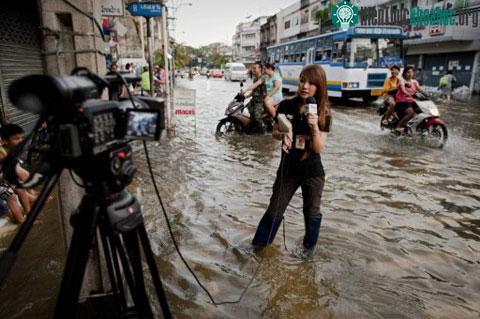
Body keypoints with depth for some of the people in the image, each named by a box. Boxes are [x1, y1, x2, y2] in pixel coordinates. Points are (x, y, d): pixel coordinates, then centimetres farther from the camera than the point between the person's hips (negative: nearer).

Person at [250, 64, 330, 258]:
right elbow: (275, 132, 5)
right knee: (275, 210, 11)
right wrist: (283, 136, -17)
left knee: (311, 212, 17)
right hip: (288, 169, 1)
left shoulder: (323, 114, -10)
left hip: (312, 172, 0)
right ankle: (257, 244, 28)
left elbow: (319, 148, -13)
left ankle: (309, 246, 39)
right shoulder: (286, 106, -8)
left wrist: (314, 127, -29)